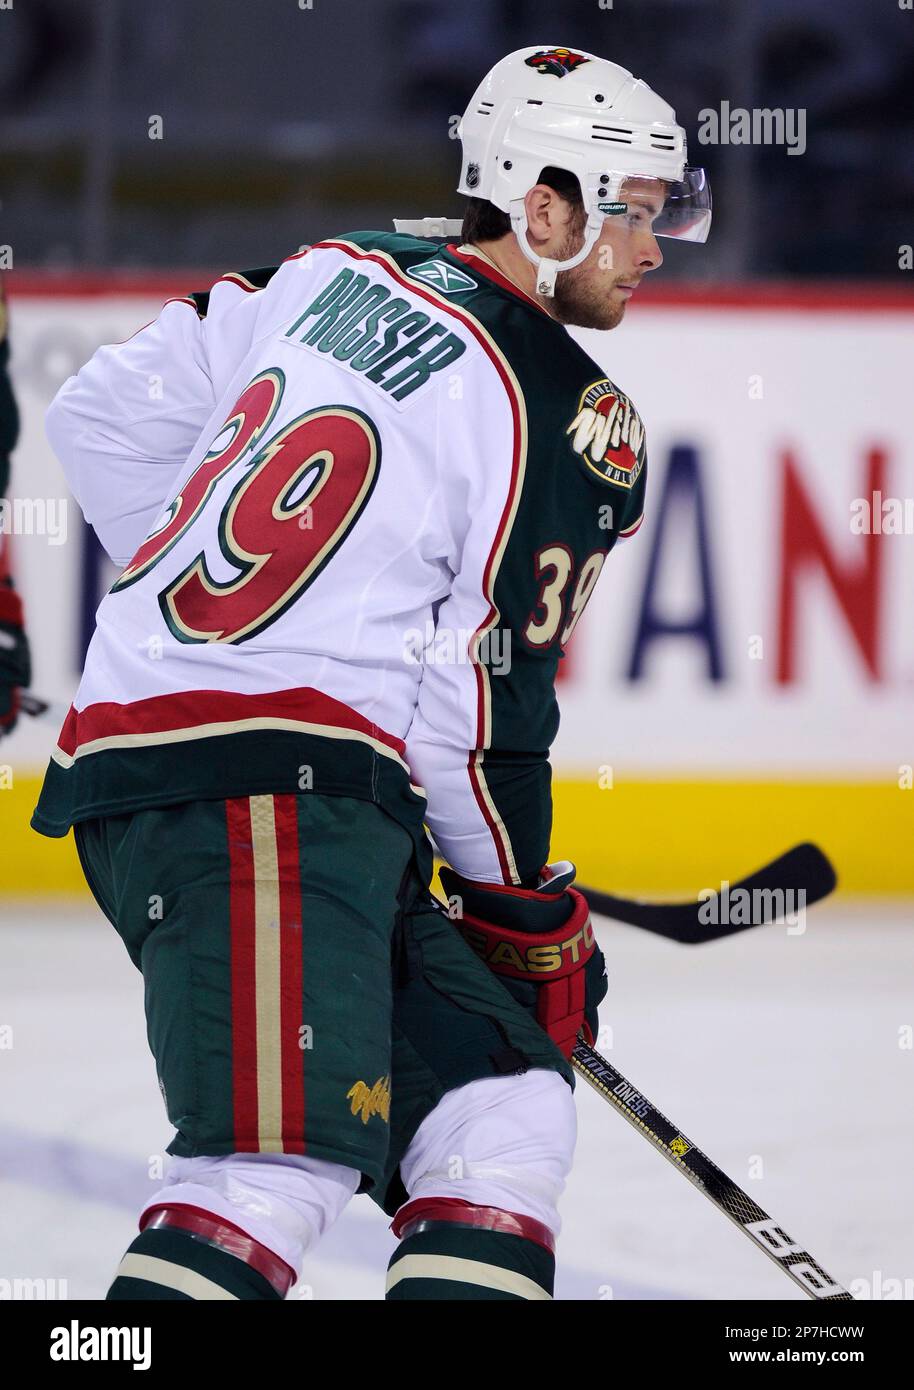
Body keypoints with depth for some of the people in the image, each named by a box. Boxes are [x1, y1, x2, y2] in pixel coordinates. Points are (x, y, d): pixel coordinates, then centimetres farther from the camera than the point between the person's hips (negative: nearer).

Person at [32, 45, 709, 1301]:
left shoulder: (346, 273, 14)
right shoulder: (566, 419, -7)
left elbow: (105, 416, 20)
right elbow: (483, 713, -7)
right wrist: (532, 919, 7)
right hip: (261, 776, -10)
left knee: (503, 1115, 8)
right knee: (283, 1161, -23)